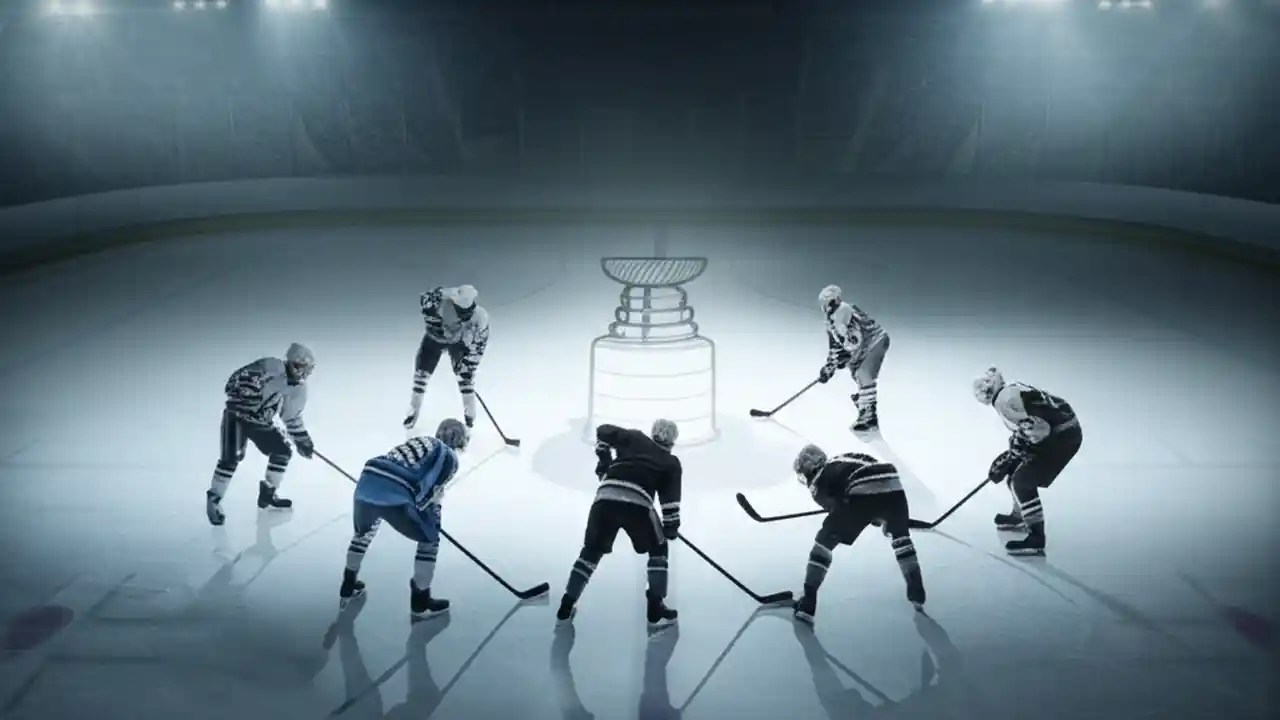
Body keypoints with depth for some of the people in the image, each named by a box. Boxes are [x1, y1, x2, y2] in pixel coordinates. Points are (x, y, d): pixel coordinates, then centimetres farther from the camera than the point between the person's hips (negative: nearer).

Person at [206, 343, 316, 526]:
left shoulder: (299, 389, 3)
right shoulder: (271, 367, -20)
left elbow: (293, 417, 15)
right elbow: (240, 377, -24)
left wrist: (302, 440, 13)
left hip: (261, 421, 7)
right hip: (238, 414, -7)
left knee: (283, 450, 5)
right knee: (232, 457, -19)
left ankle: (268, 494, 20)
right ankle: (214, 500, -7)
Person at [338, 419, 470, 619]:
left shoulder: (419, 441, 33)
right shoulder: (449, 456, 12)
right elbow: (428, 492, 3)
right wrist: (433, 517, 20)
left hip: (365, 485, 7)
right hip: (395, 496, -7)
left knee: (364, 532, 37)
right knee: (429, 539, 16)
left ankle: (348, 587, 48)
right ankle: (420, 602, 21)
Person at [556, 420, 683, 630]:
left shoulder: (634, 438, 27)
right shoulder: (671, 463, 19)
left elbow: (603, 431, 31)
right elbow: (670, 498, 7)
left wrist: (604, 457, 39)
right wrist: (671, 527, 13)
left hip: (605, 497, 3)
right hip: (637, 503, -3)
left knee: (592, 550, 21)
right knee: (659, 549, 20)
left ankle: (566, 607, 19)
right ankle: (656, 610, 11)